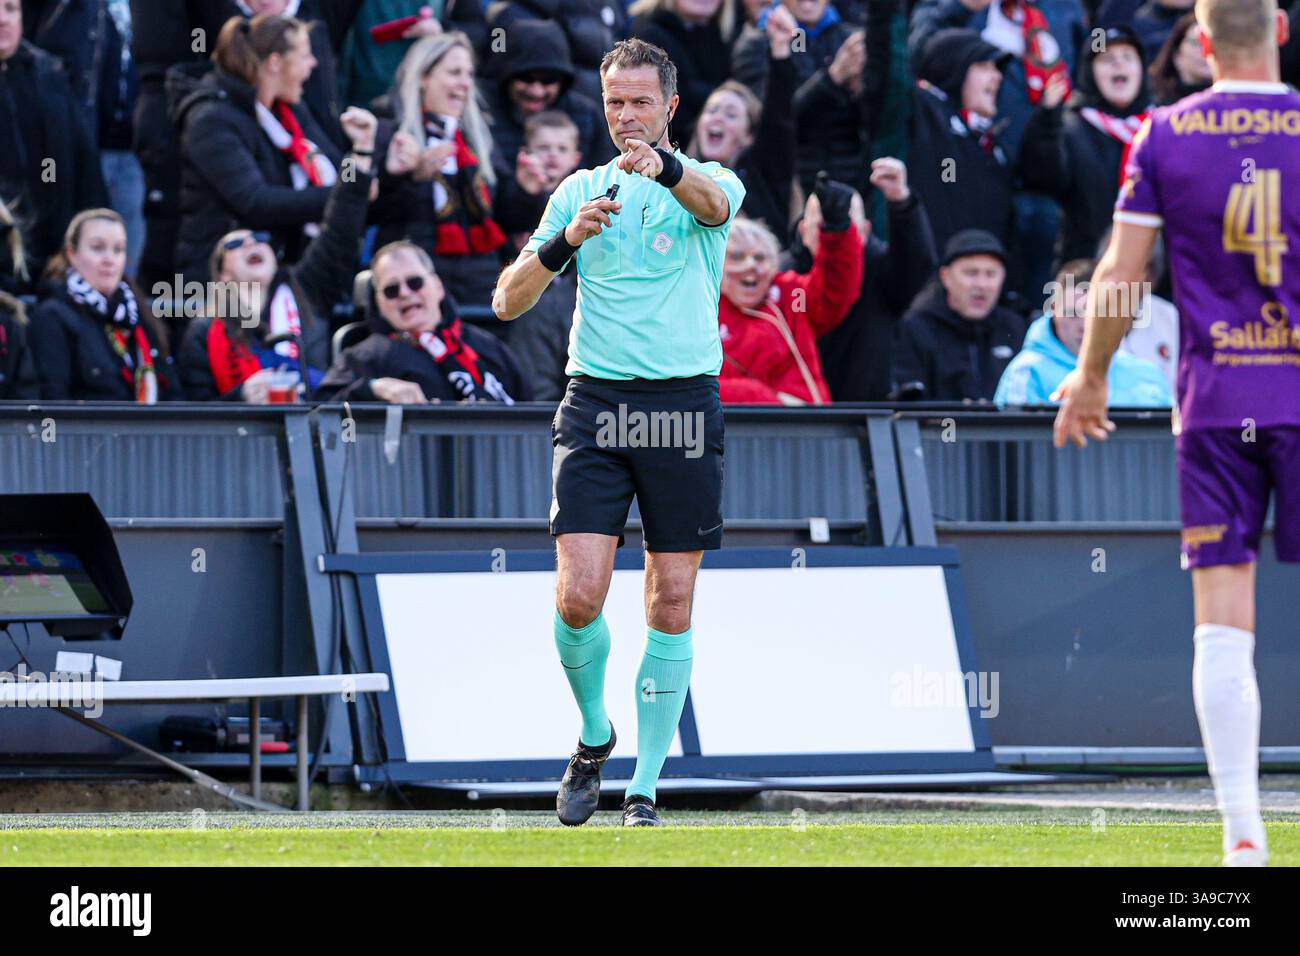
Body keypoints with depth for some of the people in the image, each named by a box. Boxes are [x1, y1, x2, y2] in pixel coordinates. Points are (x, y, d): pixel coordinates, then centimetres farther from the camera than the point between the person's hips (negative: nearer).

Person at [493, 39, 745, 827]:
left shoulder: (709, 179, 4)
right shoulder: (580, 191, 11)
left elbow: (714, 202, -23)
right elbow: (509, 301, 6)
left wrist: (666, 167, -46)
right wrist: (563, 242, -14)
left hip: (684, 403, -1)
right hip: (594, 403, 1)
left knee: (672, 604, 1)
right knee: (579, 596, -11)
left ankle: (646, 787, 11)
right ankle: (594, 736, 15)